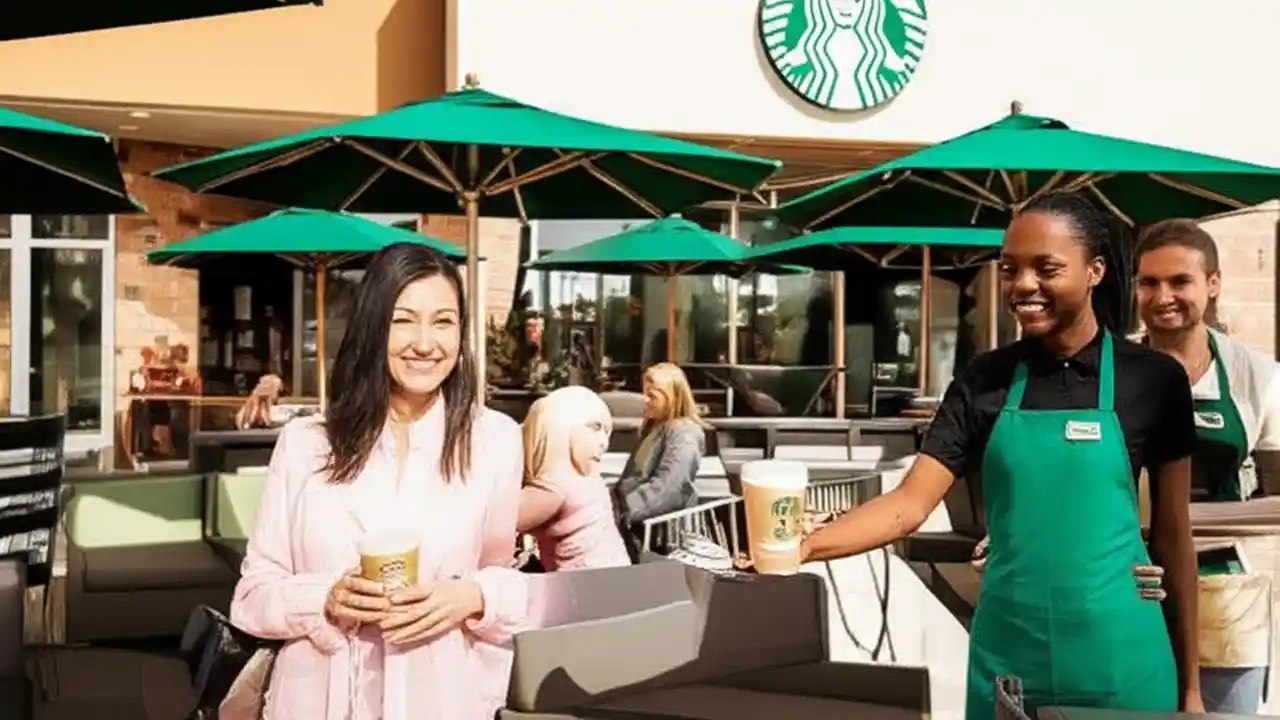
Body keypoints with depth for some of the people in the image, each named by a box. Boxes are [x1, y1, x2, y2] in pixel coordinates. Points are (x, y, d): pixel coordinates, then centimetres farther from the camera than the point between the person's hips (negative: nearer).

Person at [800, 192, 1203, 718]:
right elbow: (909, 505, -7)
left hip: (1117, 655, -1)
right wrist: (804, 545, -23)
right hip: (1007, 654, 1)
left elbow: (1172, 534, 3)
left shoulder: (1154, 380, -3)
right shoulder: (984, 380, 1)